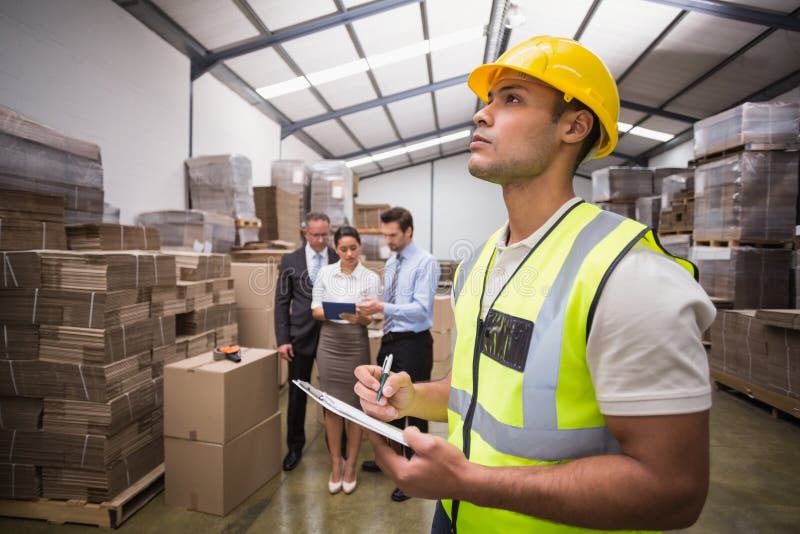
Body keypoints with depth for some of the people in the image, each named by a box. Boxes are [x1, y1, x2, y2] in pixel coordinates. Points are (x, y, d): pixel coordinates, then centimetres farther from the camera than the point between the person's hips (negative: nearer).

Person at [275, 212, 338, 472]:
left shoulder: (340, 260, -1)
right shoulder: (290, 261, 0)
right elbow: (282, 302, 1)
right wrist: (282, 339, -5)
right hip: (301, 337, 0)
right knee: (297, 395, 10)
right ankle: (295, 447, 29)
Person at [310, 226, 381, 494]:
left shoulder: (371, 278, -3)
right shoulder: (325, 272, 2)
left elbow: (370, 318, -5)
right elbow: (315, 310, 2)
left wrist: (359, 318, -28)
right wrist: (335, 313, -19)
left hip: (356, 344, -1)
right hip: (329, 342, 2)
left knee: (355, 406, 6)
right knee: (331, 406, 9)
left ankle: (351, 465, 24)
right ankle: (335, 463, 27)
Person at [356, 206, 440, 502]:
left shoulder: (425, 263, -13)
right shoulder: (391, 263, 12)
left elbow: (421, 308, -22)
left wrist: (382, 307, -29)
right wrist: (374, 308, 0)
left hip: (413, 344, -8)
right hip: (389, 341, 8)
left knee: (414, 409, 5)